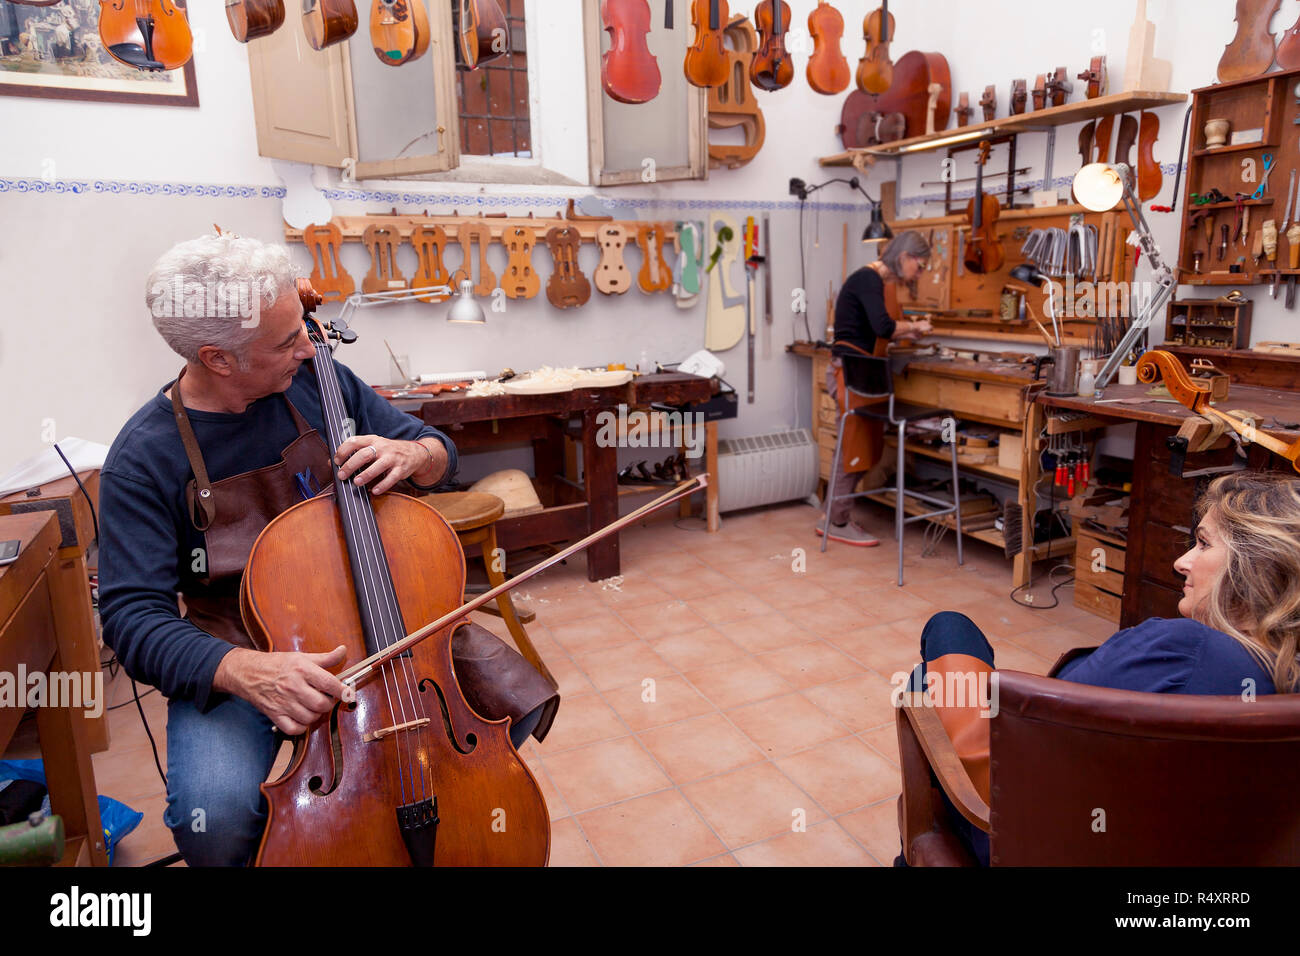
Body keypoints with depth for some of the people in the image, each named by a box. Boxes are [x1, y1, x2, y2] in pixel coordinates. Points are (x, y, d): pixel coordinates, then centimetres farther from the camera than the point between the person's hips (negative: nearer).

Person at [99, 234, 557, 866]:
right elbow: (132, 616, -15)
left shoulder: (319, 383, -4)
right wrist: (242, 671, -34)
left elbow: (438, 450, 6)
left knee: (517, 698, -13)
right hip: (238, 648, -3)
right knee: (215, 819, -30)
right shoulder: (144, 459, -13)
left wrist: (412, 454, -20)